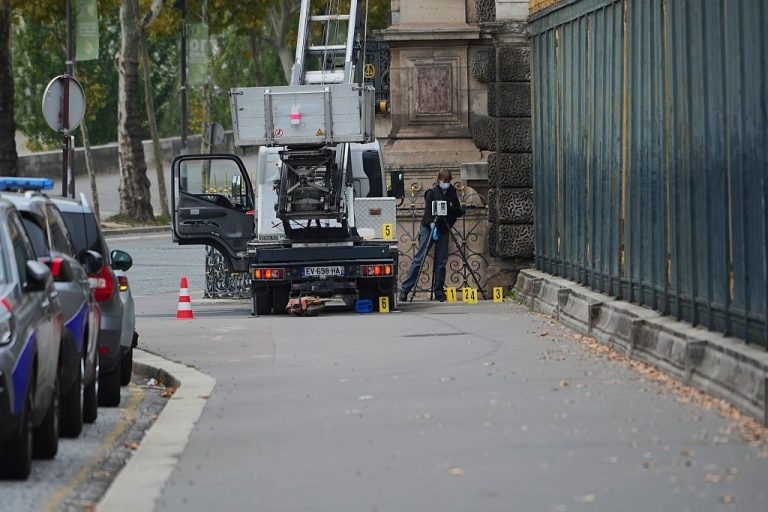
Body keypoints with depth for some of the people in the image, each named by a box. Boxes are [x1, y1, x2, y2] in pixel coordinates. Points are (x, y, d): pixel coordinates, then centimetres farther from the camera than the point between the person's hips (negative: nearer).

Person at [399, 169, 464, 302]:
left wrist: (461, 210, -10)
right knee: (419, 259, -8)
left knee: (441, 261, 2)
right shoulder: (432, 193, -8)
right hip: (428, 228, -4)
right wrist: (432, 224, -29)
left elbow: (456, 211, 12)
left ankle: (439, 292, 7)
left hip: (444, 230, 4)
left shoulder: (452, 192, 5)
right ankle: (405, 290, -8)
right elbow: (428, 211, -15)